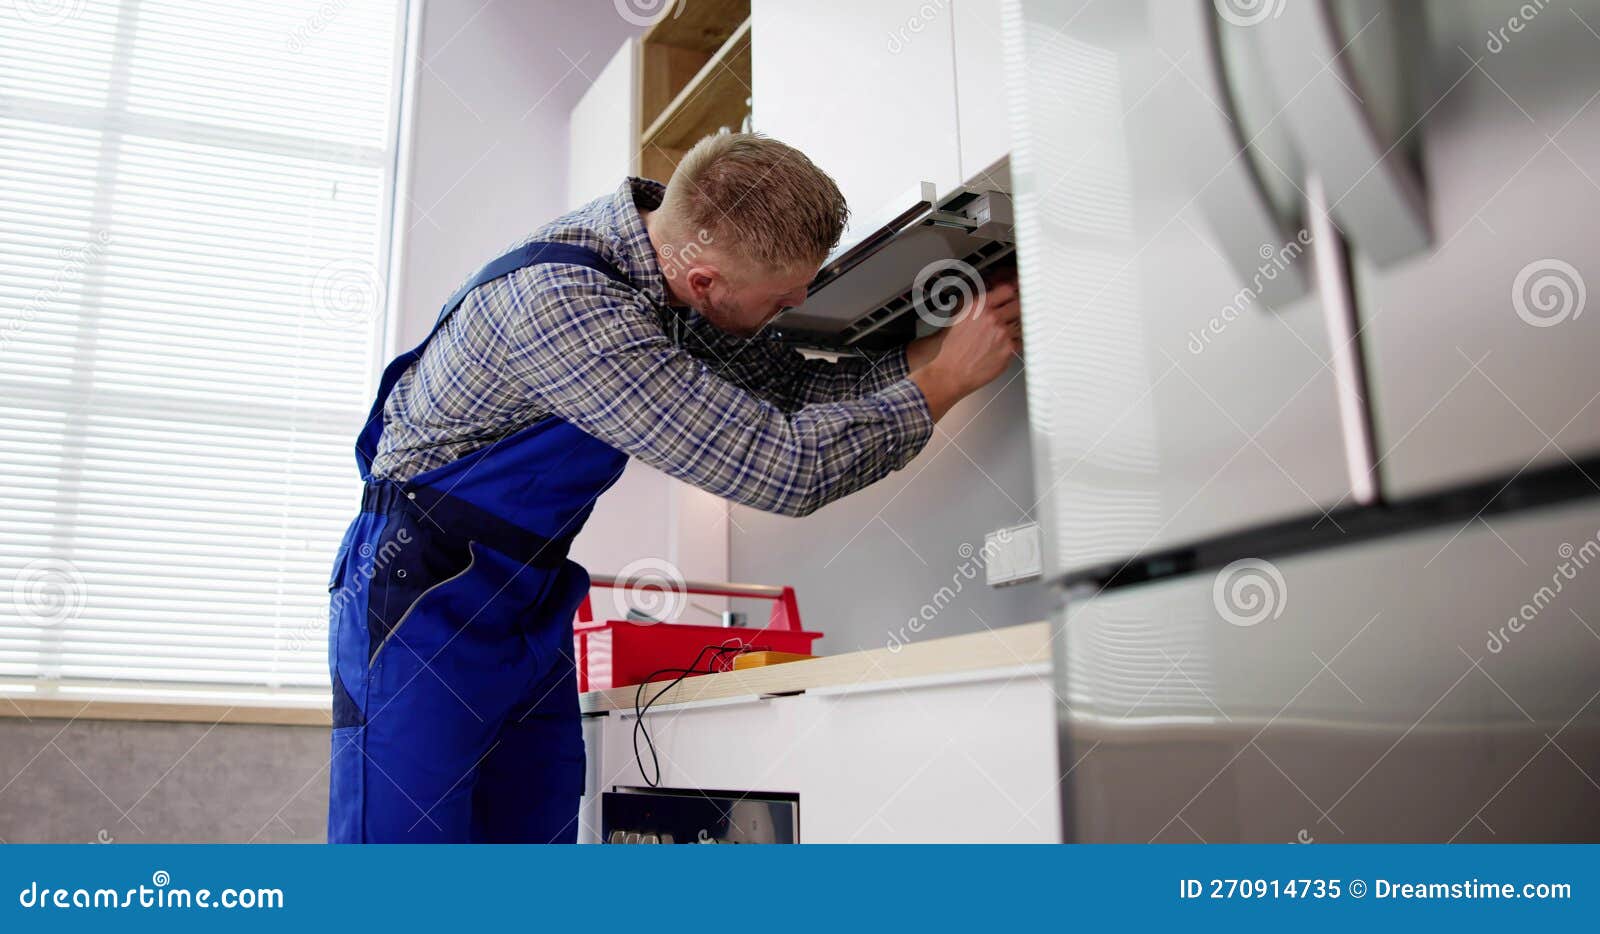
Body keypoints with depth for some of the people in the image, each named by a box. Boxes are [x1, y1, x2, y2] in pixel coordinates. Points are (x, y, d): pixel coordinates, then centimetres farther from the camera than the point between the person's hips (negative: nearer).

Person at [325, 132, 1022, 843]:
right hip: (424, 597, -8)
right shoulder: (564, 304, -31)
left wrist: (933, 347, -6)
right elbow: (782, 468, -31)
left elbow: (788, 387, 5)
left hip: (531, 600, 8)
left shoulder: (668, 239, -5)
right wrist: (948, 379, -20)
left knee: (535, 831, 9)